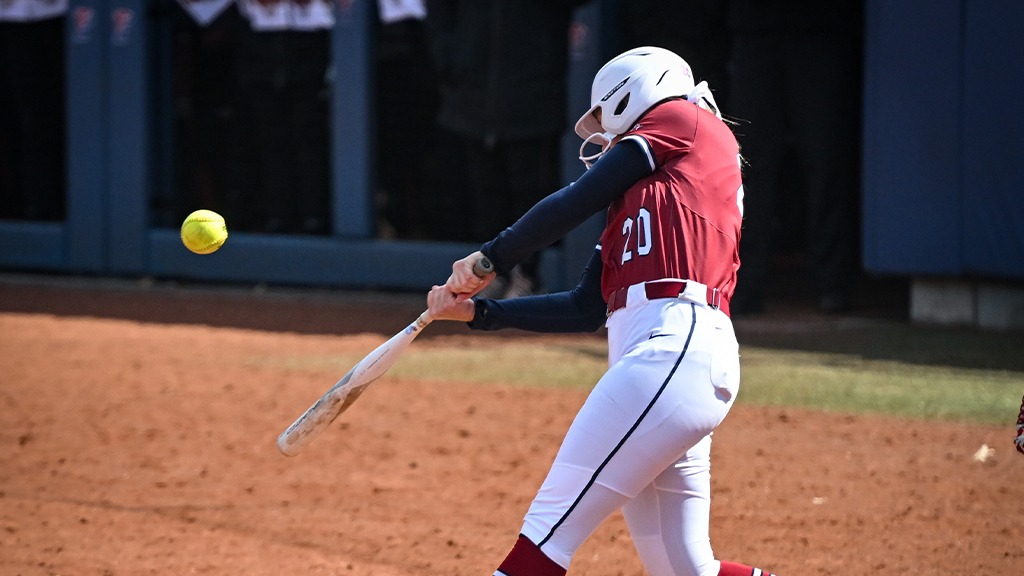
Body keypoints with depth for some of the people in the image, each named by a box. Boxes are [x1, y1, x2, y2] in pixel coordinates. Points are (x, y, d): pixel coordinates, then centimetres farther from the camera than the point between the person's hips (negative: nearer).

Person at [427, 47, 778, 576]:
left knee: (550, 527, -14)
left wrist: (492, 257, 12)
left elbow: (576, 202, 2)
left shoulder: (681, 119, 9)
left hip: (676, 348, -9)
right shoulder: (633, 203, 31)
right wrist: (477, 311, 26)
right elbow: (585, 310, 28)